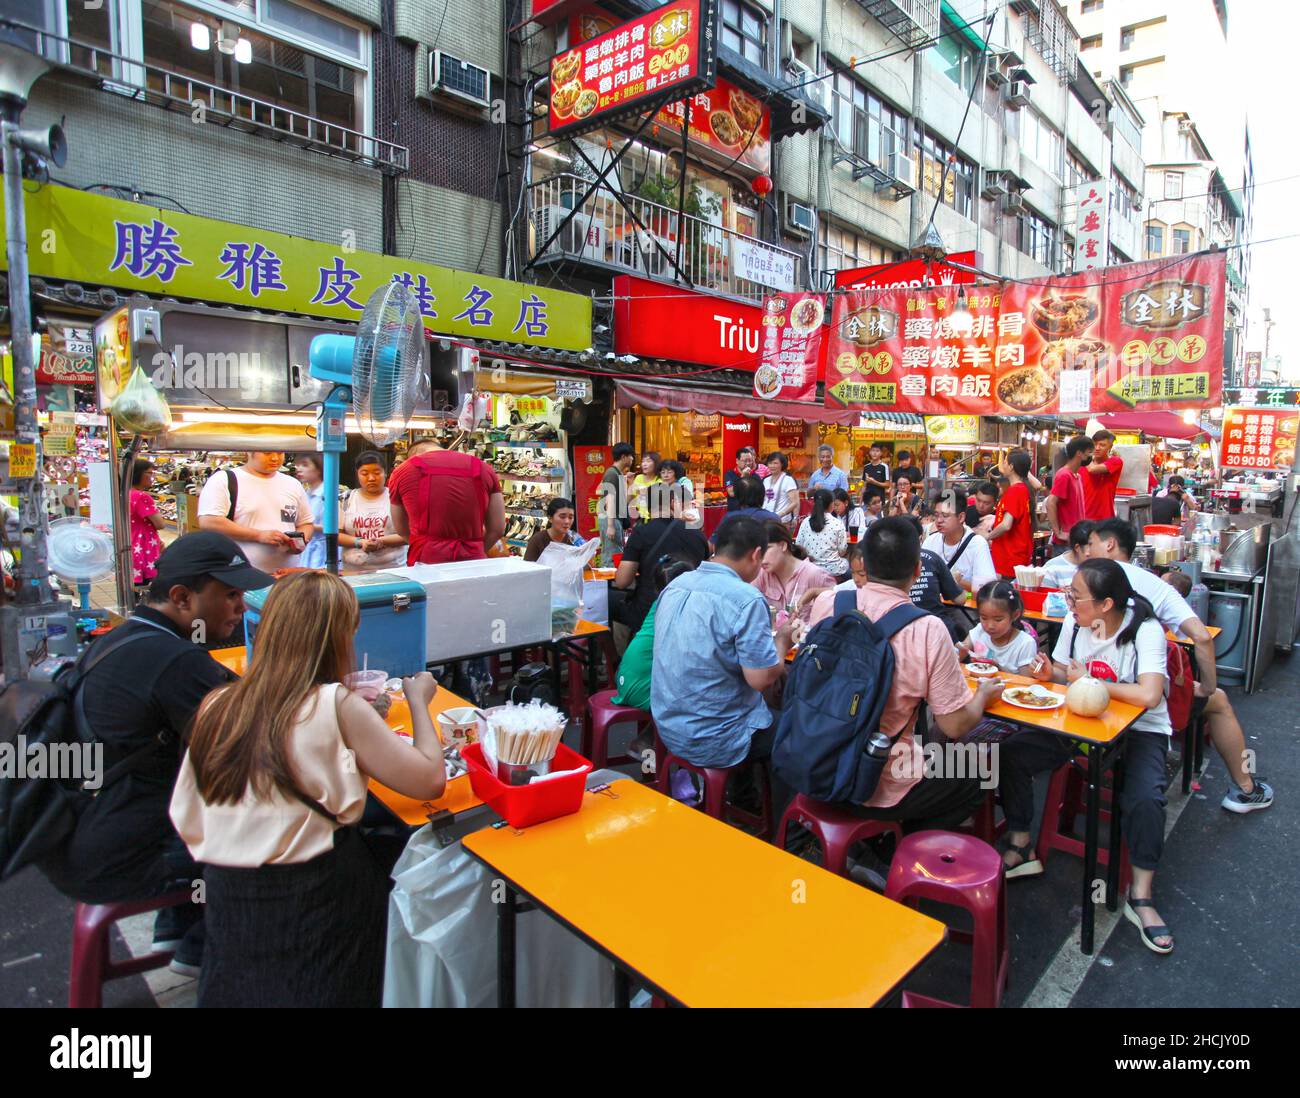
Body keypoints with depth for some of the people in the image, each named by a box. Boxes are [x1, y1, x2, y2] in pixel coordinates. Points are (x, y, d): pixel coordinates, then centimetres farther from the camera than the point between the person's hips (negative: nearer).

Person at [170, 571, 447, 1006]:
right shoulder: (336, 706, -16)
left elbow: (187, 822, 11)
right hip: (319, 901, -6)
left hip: (226, 902, 6)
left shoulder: (215, 708, -1)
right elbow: (430, 780, -11)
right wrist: (418, 702, 3)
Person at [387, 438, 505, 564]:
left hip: (426, 561, -1)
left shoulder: (402, 471, 6)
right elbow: (497, 529, 8)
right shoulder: (484, 469, 7)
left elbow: (401, 530, 17)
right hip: (472, 561, 1)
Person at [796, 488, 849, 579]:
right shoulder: (837, 524, -10)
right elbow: (842, 551, -4)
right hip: (834, 570, -3)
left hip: (812, 569, 3)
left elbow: (798, 545, 2)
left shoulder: (806, 522, -3)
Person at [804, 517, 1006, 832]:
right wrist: (985, 693, 8)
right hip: (878, 792, -5)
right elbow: (955, 725, -12)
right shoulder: (928, 631, -23)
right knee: (973, 783, 23)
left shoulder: (825, 603, -10)